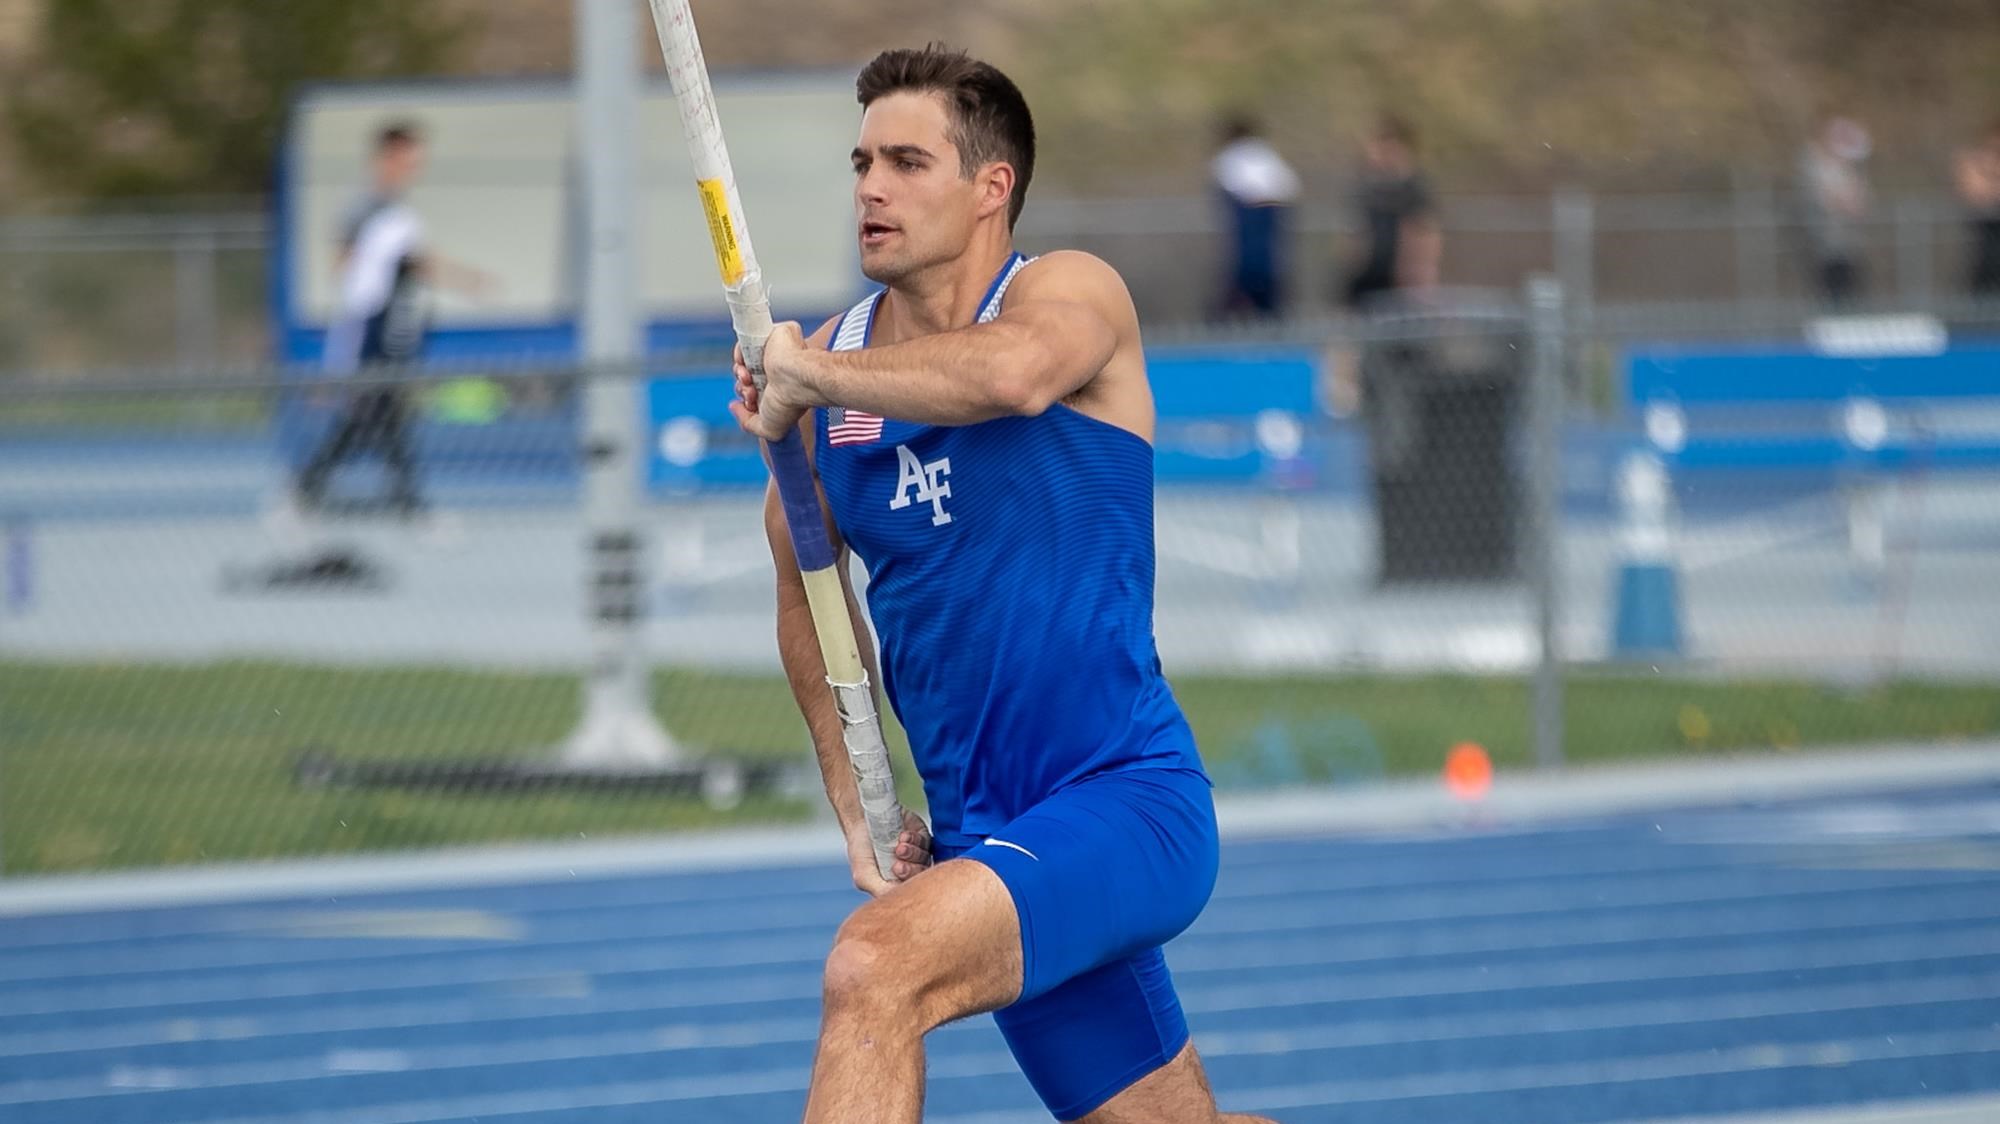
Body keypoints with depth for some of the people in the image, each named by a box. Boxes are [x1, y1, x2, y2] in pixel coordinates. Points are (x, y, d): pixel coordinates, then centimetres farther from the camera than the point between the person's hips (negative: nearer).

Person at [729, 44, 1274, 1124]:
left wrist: (807, 374, -22)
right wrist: (856, 809, 15)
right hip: (977, 835, 7)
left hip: (1123, 796, -7)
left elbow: (1014, 373, -36)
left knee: (875, 967, -29)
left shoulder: (1070, 292, -9)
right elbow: (806, 583, 24)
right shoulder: (830, 367, 7)